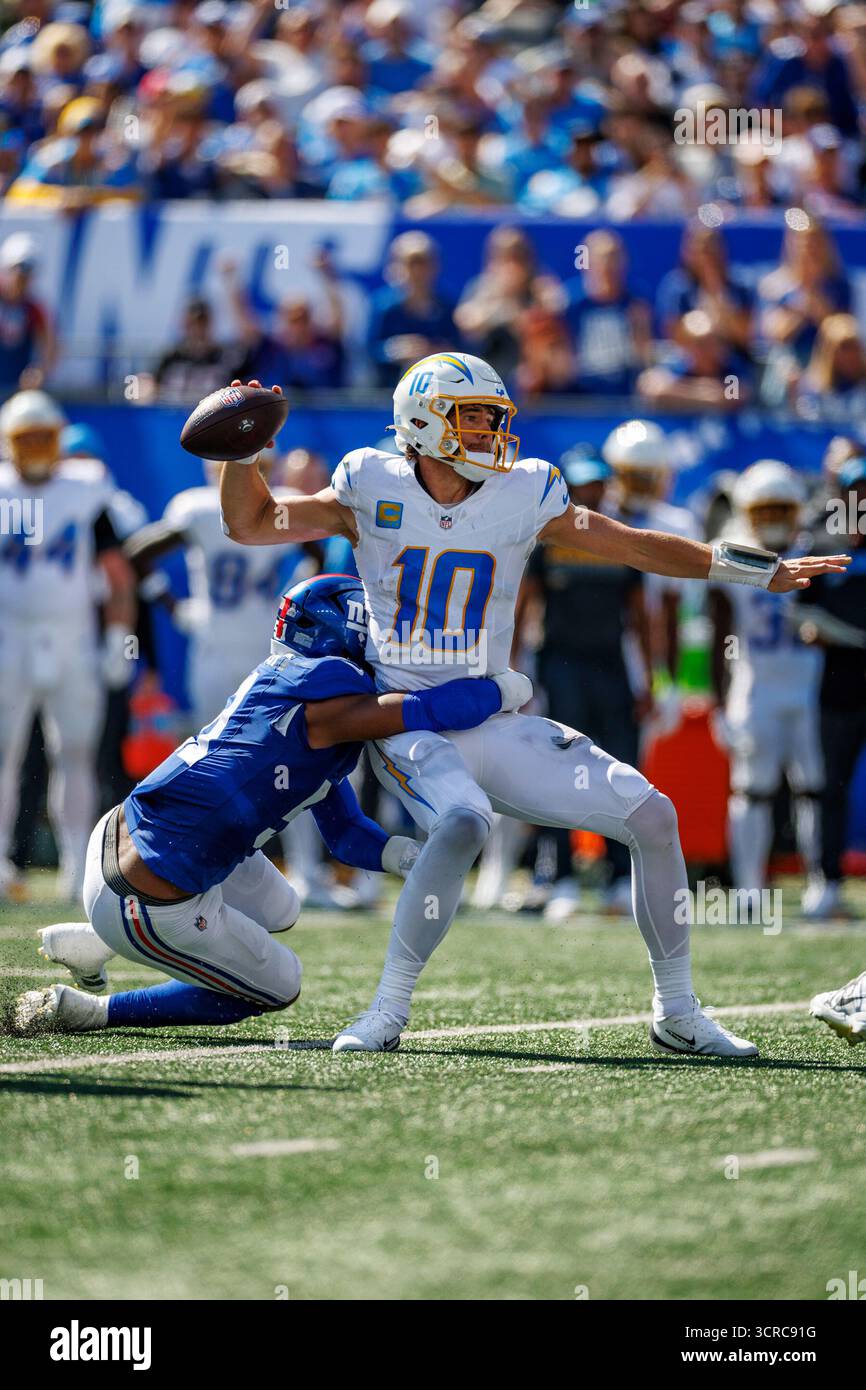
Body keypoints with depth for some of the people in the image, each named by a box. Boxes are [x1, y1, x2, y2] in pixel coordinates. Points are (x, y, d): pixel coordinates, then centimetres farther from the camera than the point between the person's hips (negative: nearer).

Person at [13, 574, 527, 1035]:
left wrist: (403, 854, -4)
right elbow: (430, 711, -29)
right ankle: (83, 1011, 10)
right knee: (278, 989, 13)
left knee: (278, 912, 32)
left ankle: (88, 943, 33)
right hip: (152, 900, -9)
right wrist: (505, 690, -9)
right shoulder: (326, 698, -19)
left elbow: (346, 831, 15)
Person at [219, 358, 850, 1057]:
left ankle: (677, 1012, 9)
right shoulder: (374, 490, -2)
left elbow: (636, 546, 6)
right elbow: (252, 523, 6)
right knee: (463, 827, -36)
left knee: (651, 814, -6)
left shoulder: (524, 497, 1)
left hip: (494, 723, 4)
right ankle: (387, 1012, -23)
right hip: (407, 722, -4)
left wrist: (762, 572, 3)